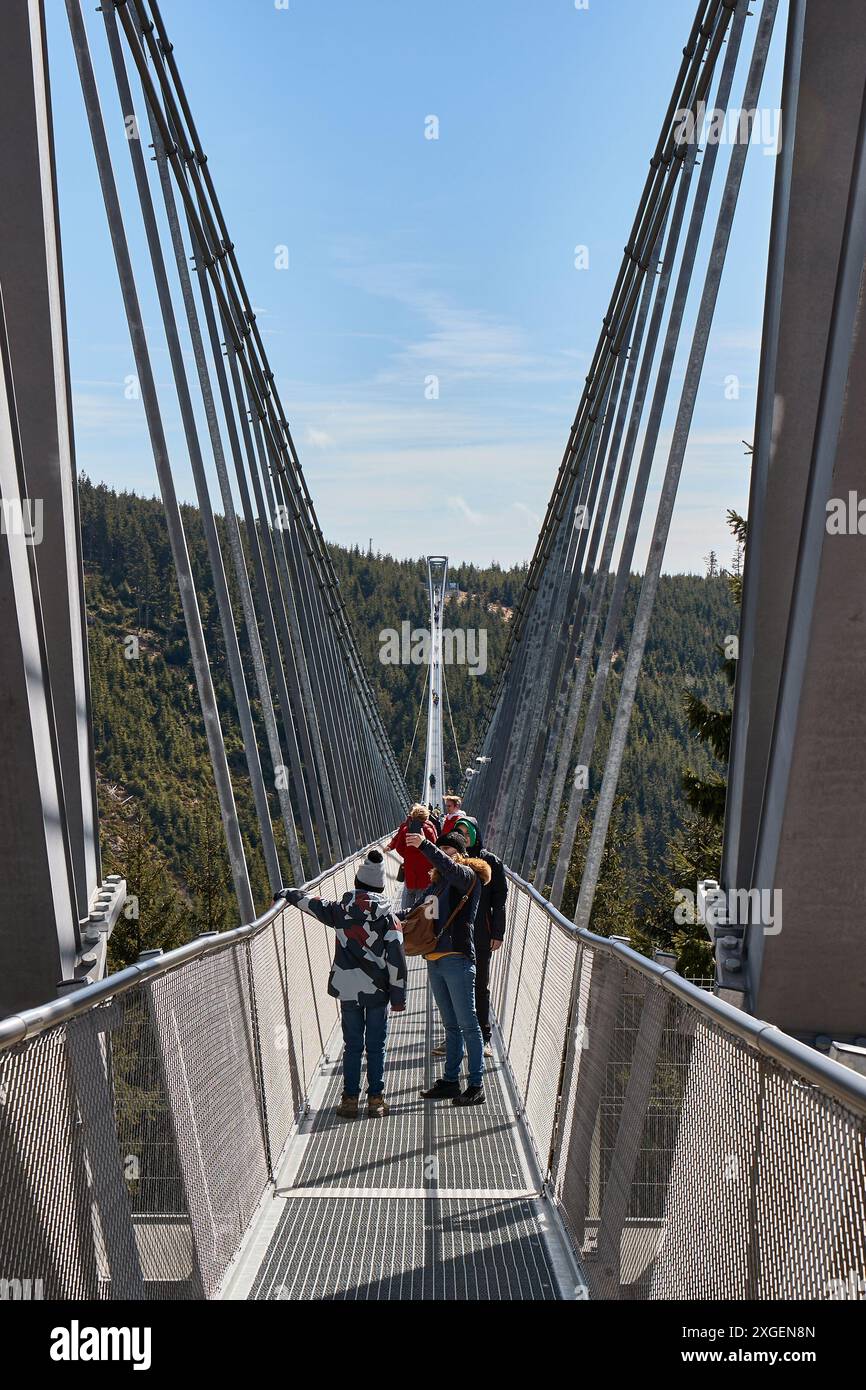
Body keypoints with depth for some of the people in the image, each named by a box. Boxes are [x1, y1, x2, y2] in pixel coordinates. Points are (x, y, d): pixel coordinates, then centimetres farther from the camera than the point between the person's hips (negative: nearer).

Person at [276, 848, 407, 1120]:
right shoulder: (387, 915, -5)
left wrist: (287, 893, 31)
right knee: (376, 1046, 6)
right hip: (378, 990, -2)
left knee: (352, 1045, 10)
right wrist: (399, 995, -1)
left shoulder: (341, 910, -1)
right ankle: (376, 1099, 8)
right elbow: (397, 957, -7)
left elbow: (311, 903, 13)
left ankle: (350, 1099, 11)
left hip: (347, 989, 2)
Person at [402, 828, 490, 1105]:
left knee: (467, 1024, -4)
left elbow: (450, 868, -27)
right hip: (434, 960, 8)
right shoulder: (436, 881, 18)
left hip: (457, 959, -8)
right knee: (451, 1025, 15)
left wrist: (424, 845, -37)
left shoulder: (467, 876, -4)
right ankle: (450, 1081, 22)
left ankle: (476, 1085, 0)